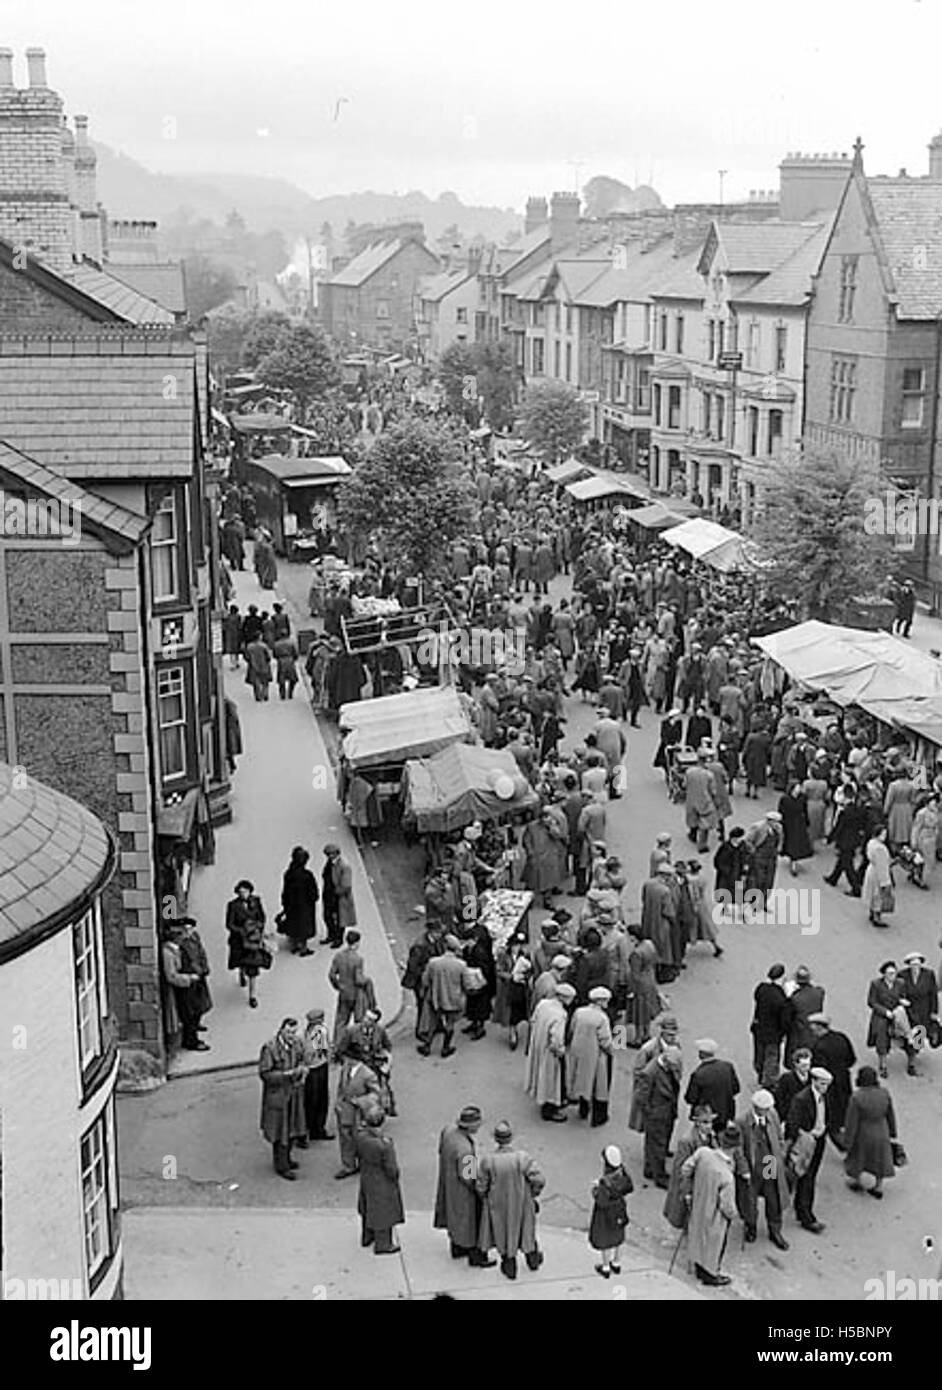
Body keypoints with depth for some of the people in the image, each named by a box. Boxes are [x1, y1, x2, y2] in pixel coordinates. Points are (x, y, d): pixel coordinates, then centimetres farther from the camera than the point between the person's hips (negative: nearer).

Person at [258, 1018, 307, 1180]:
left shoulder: (297, 1043, -4)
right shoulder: (270, 1048, -22)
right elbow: (264, 1073, -20)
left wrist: (301, 1069, -7)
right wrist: (287, 1074, -26)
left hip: (295, 1092, 6)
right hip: (278, 1094, -6)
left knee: (293, 1126, 18)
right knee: (280, 1129, 3)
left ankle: (286, 1157, 37)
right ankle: (281, 1165, 16)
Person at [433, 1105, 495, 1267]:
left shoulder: (448, 1129, -17)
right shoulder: (464, 1149, -39)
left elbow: (441, 1151, 1)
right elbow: (466, 1177, -29)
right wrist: (480, 1191, -13)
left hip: (448, 1180, 8)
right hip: (462, 1189, -8)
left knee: (455, 1215, 27)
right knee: (471, 1219, 14)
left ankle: (457, 1248, 47)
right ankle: (476, 1257, 34)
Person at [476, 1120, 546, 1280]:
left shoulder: (487, 1160, -28)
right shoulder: (522, 1157, -28)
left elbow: (481, 1186, -16)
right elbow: (539, 1180, -25)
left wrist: (485, 1198, 7)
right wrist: (532, 1193, -3)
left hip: (499, 1204, 0)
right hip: (521, 1201, 0)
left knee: (504, 1231, 25)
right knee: (525, 1227, 28)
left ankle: (510, 1267, 43)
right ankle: (532, 1259, 52)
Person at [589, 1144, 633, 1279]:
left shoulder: (606, 1182, -38)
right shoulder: (622, 1172, -20)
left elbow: (602, 1203, -30)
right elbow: (629, 1188, -5)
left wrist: (595, 1191, -13)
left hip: (606, 1212, -6)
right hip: (619, 1208, 6)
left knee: (604, 1239, 18)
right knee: (617, 1236, 27)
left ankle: (605, 1268, 38)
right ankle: (616, 1264, 47)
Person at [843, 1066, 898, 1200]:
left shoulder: (856, 1097, -31)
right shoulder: (884, 1094, -19)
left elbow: (851, 1122, -22)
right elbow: (890, 1115, -4)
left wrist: (848, 1141, -9)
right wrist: (892, 1132, 13)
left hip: (862, 1135, -3)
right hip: (881, 1133, 3)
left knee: (857, 1156, 25)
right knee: (879, 1158, 25)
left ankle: (857, 1182, 46)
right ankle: (879, 1188, 39)